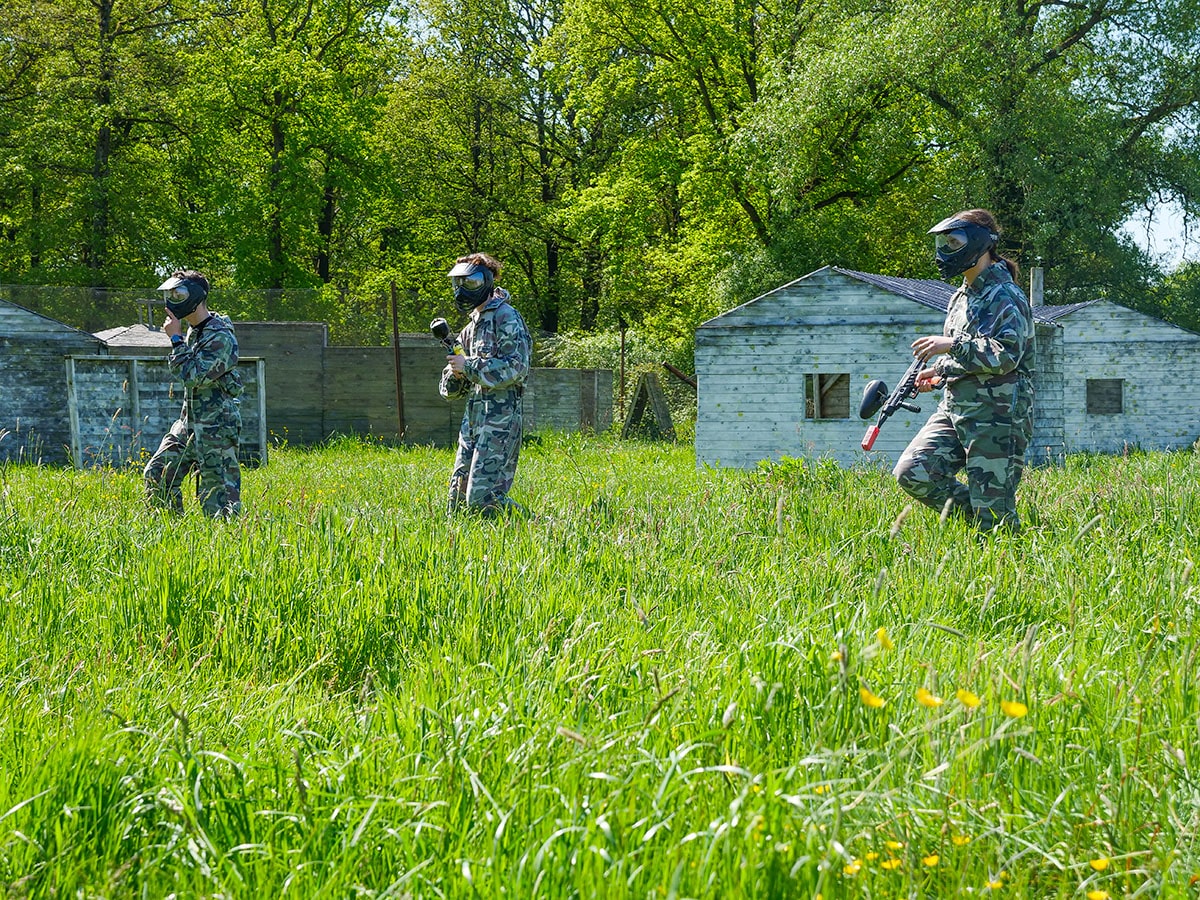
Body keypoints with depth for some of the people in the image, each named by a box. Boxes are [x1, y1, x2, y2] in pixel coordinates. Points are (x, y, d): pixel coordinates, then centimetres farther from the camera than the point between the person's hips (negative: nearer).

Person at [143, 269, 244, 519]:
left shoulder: (220, 336, -16)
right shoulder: (194, 330, 13)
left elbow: (194, 376, -23)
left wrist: (176, 339, -19)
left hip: (216, 426, -10)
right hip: (188, 422, 10)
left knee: (219, 494, -7)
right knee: (156, 474, 6)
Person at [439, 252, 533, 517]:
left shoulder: (506, 318, -6)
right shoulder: (473, 324, 20)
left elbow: (515, 368, -18)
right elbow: (451, 390, 23)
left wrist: (468, 366, -14)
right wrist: (455, 373, -1)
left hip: (500, 418, -9)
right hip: (473, 416, 9)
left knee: (482, 498, -16)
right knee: (459, 500, 6)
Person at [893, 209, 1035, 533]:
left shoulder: (1006, 297, -10)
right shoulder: (961, 297, 17)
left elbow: (1006, 355, -21)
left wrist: (952, 344, -24)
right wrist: (937, 372, 12)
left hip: (996, 416, -9)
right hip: (955, 408, 9)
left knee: (994, 517, -7)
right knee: (912, 472, -7)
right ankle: (978, 517, 7)